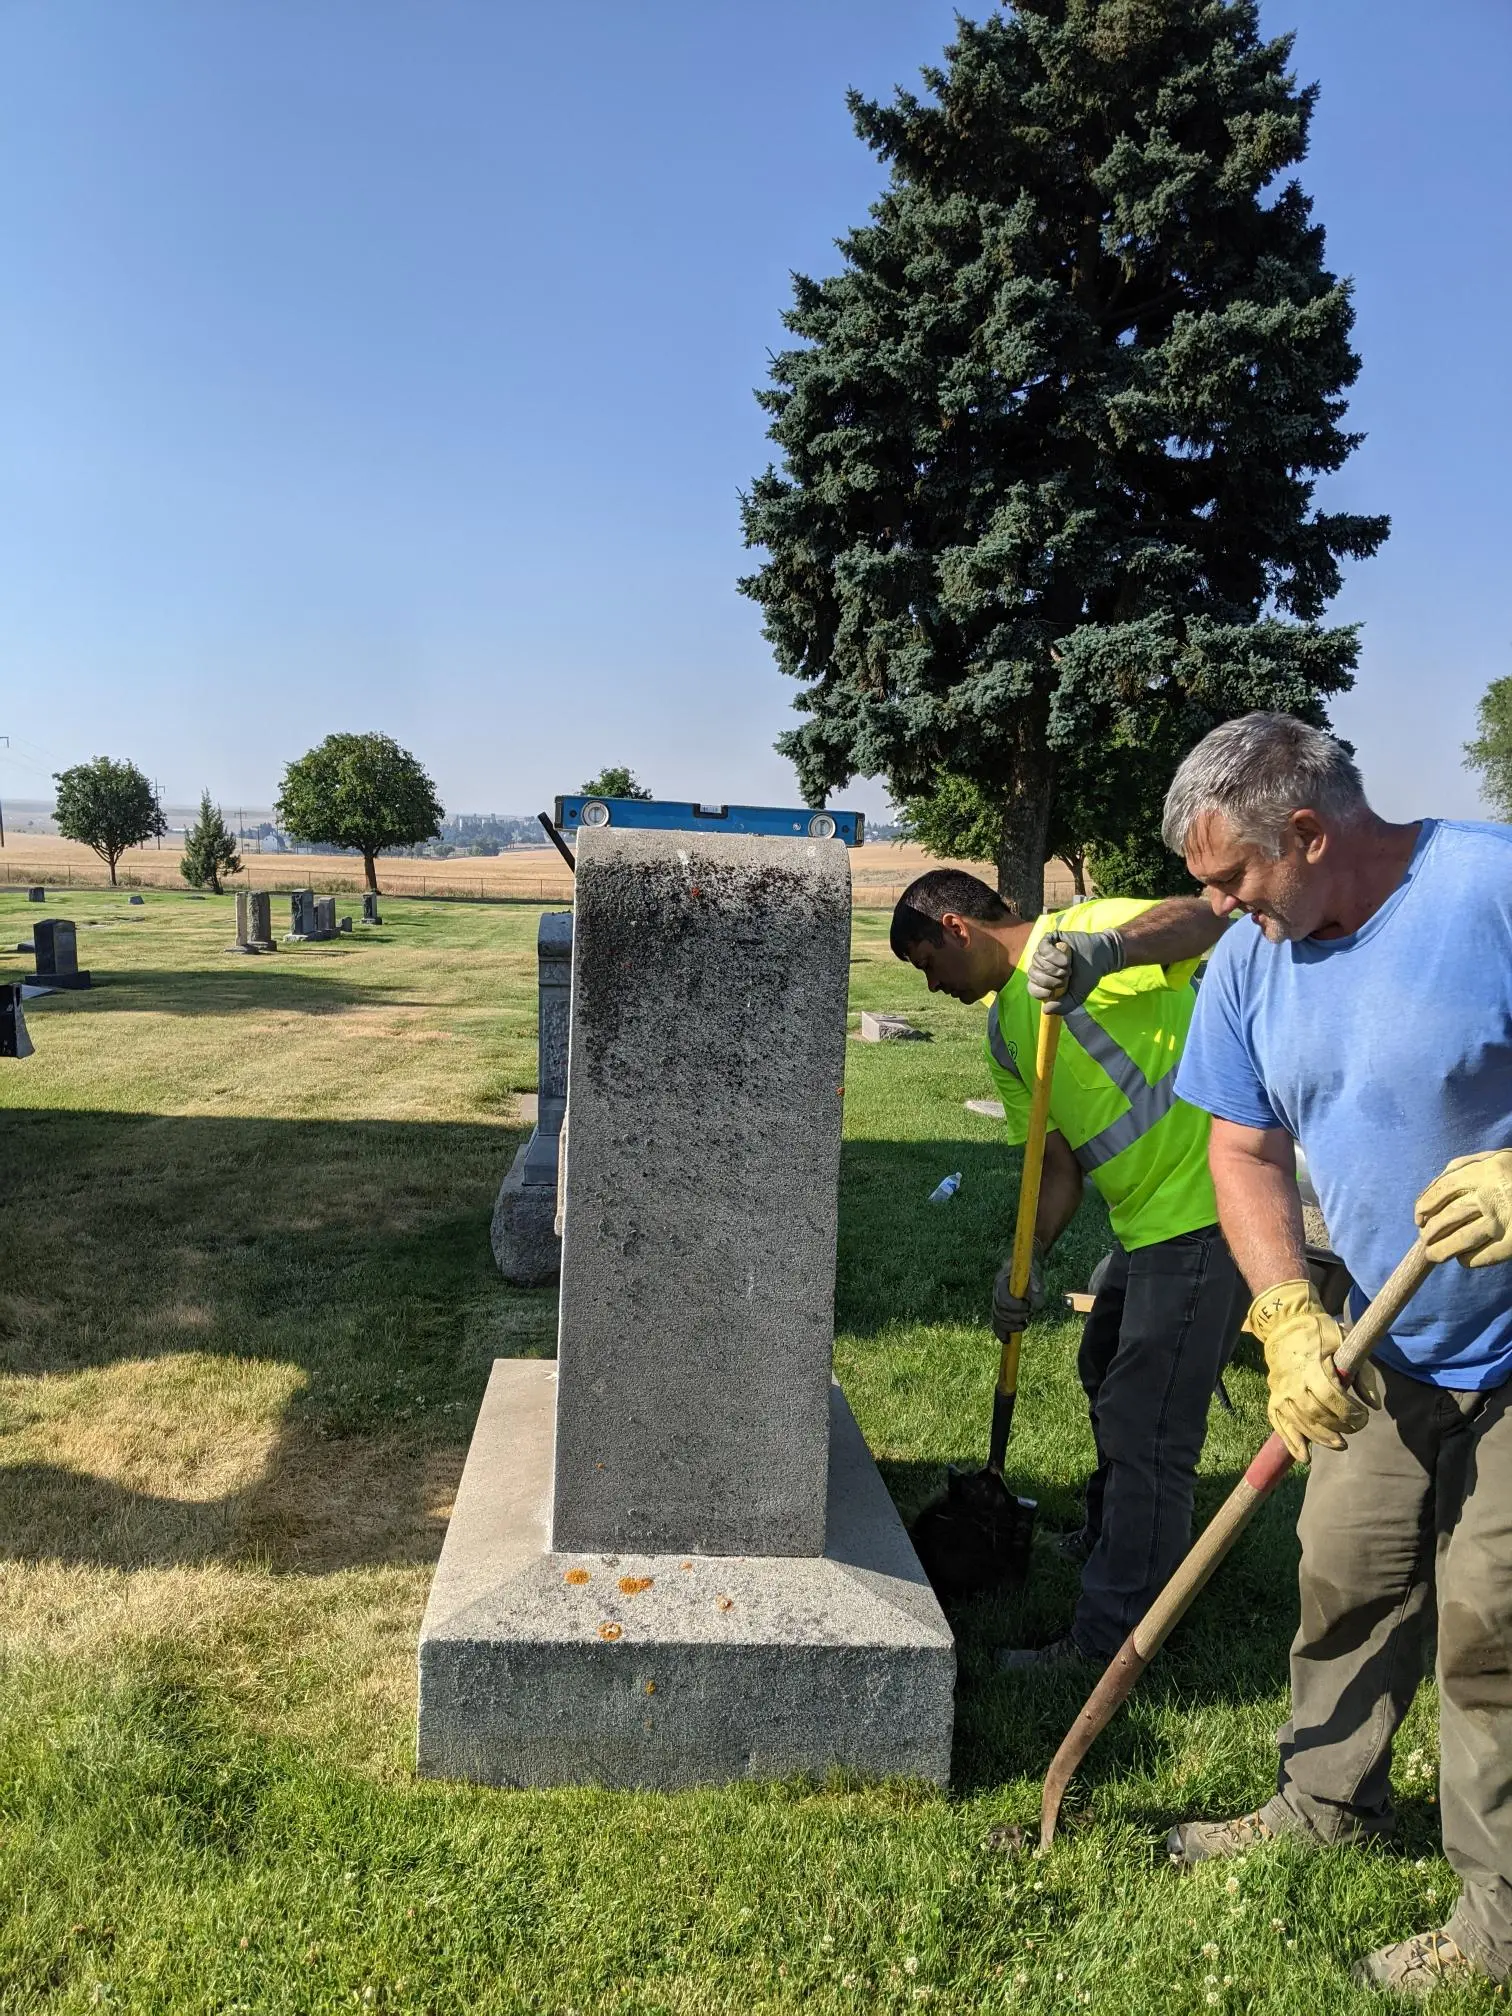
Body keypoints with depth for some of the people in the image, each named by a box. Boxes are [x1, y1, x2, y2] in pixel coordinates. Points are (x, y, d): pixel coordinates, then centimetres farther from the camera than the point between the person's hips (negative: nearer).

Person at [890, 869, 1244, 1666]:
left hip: (1207, 1203, -10)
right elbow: (1060, 1160, 10)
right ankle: (1108, 1538, 52)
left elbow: (1200, 918, -32)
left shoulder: (1083, 929, -13)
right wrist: (1029, 1258, -4)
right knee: (1106, 1372, 28)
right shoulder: (1003, 1031, 13)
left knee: (1145, 1430, -5)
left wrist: (1105, 949, -49)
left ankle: (1107, 1643, 6)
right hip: (1148, 1218, 11)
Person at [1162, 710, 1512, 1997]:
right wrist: (1290, 1317, -13)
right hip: (1389, 1353, 6)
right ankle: (1329, 1804, 41)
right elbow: (1245, 1149, 1)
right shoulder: (1255, 960, -2)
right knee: (1346, 1585, 18)